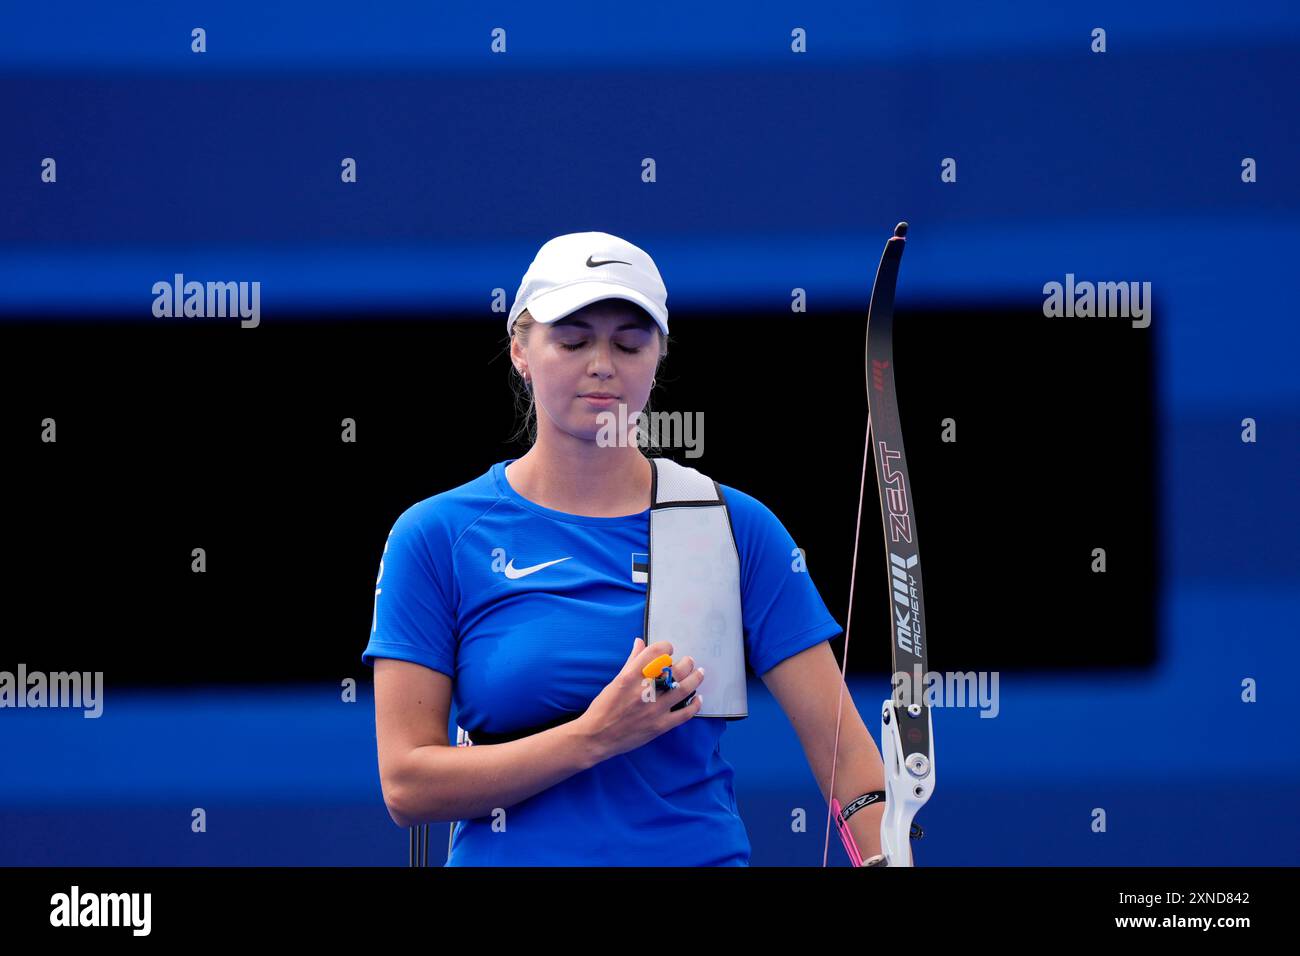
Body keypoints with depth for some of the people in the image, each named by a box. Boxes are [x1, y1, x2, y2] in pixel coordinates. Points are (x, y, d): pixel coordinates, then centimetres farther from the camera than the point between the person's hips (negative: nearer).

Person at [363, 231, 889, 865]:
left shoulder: (737, 527, 0)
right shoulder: (435, 536, -2)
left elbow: (844, 752, -4)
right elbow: (406, 786, -8)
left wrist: (890, 860, -21)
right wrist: (595, 736, -18)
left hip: (704, 852, 1)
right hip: (507, 857, -1)